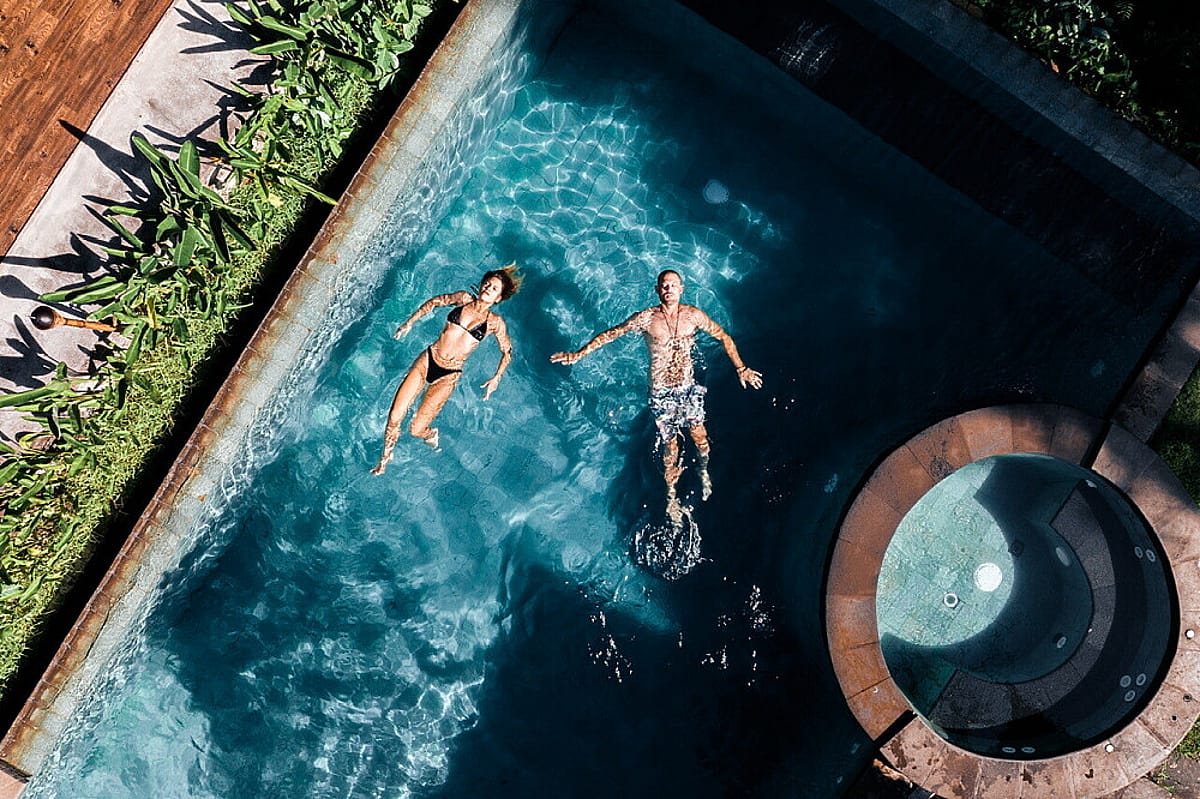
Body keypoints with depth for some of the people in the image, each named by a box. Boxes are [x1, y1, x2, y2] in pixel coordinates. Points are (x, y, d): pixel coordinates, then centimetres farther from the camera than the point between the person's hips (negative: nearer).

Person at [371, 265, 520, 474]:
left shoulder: (495, 323, -5)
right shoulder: (464, 298, 1)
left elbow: (507, 350, 9)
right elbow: (435, 302, 16)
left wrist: (497, 378, 0)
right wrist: (409, 322, 10)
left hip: (448, 375, -2)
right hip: (427, 360, 2)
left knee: (416, 430, -3)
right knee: (394, 418, -4)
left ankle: (431, 434, 35)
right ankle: (385, 458, 23)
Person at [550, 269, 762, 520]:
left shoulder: (693, 315, -5)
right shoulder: (646, 318, -10)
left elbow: (724, 338, 7)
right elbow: (610, 334, -2)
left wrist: (741, 369, 5)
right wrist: (578, 354, -7)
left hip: (688, 388, 2)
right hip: (661, 393, -2)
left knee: (700, 438, 4)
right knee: (669, 447, 4)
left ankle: (704, 472, 38)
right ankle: (671, 495, 24)